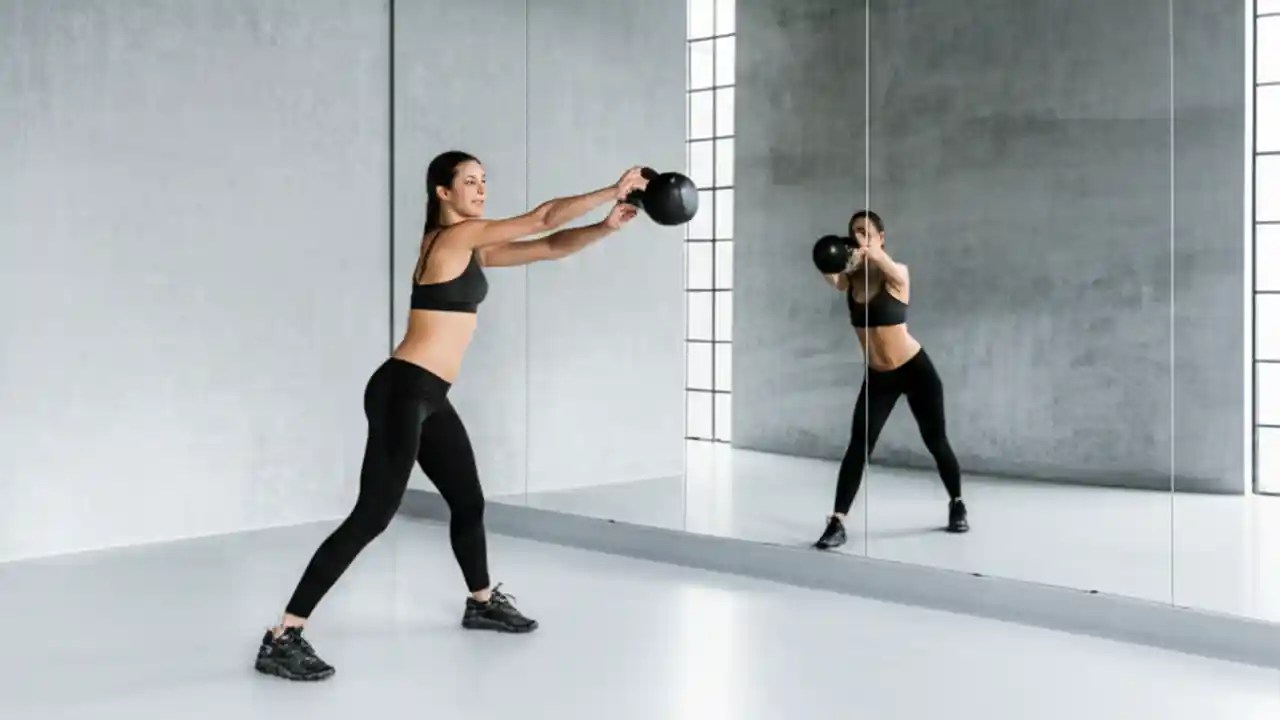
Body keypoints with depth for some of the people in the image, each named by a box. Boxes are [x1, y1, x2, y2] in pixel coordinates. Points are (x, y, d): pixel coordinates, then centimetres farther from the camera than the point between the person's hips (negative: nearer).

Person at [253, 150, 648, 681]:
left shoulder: (473, 248, 15)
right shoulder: (453, 236, -11)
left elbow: (549, 248, 15)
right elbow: (543, 219, -11)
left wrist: (607, 226, 1)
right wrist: (614, 190, -5)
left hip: (428, 398, 10)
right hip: (402, 391, -10)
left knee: (468, 502, 22)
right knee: (372, 516, -14)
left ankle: (482, 603, 44)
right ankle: (282, 639, -10)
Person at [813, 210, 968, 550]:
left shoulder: (898, 274, -13)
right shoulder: (851, 278, -5)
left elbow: (889, 267, -38)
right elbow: (831, 277, -29)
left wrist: (870, 253, -60)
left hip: (915, 369, -2)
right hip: (877, 376, 2)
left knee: (936, 442, 11)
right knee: (858, 446, -9)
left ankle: (957, 505, 34)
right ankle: (837, 523, -10)